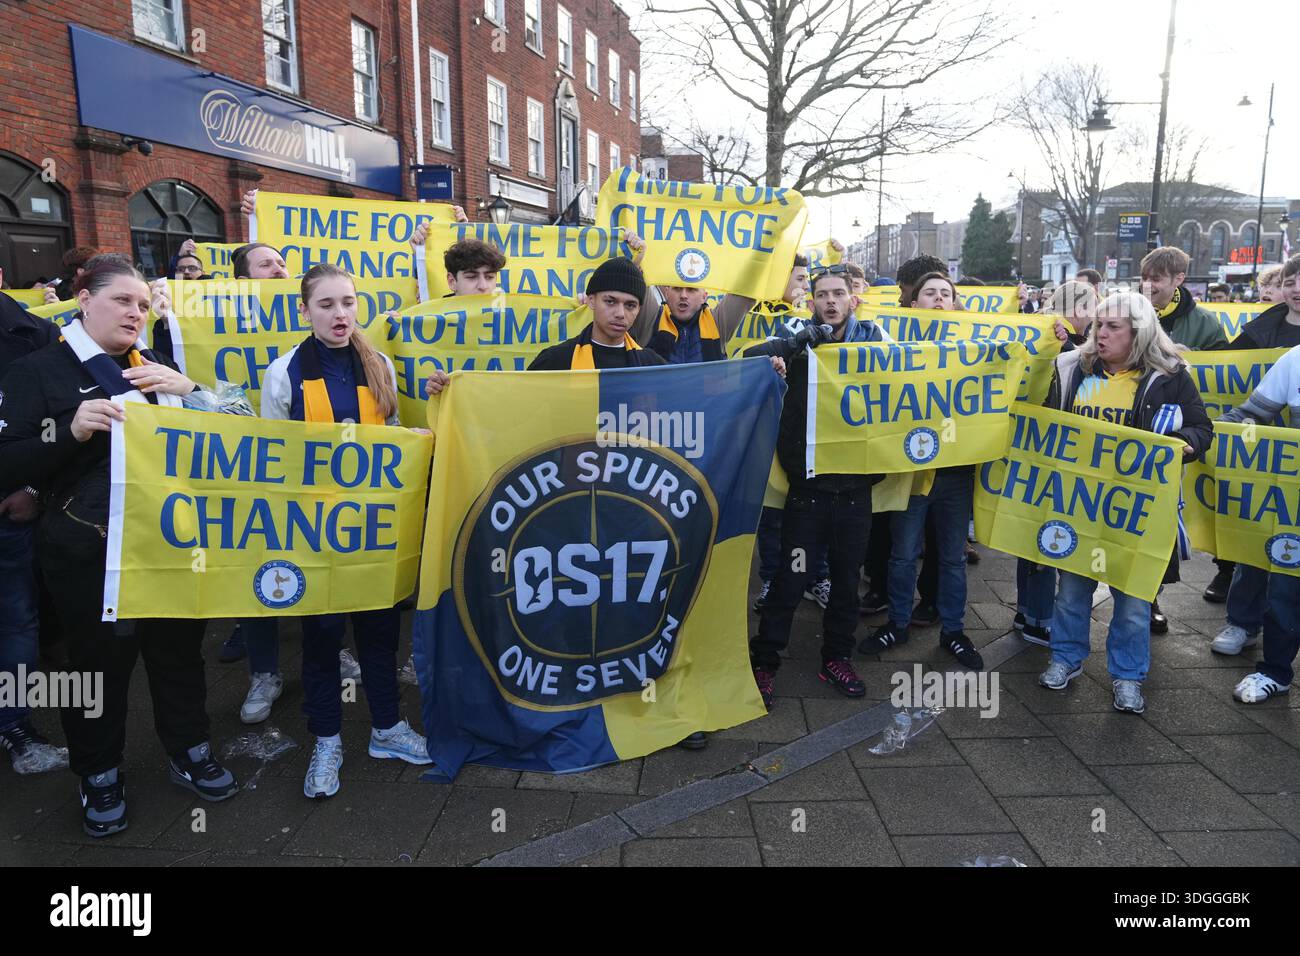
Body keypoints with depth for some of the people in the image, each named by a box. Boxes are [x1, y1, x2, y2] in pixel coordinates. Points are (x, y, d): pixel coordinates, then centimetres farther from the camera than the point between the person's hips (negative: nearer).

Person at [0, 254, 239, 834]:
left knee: (179, 646, 13)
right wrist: (71, 430, -26)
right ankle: (100, 776, 29)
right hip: (90, 550, -4)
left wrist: (188, 390, -9)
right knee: (100, 661, 9)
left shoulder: (157, 368, 11)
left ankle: (188, 753, 32)